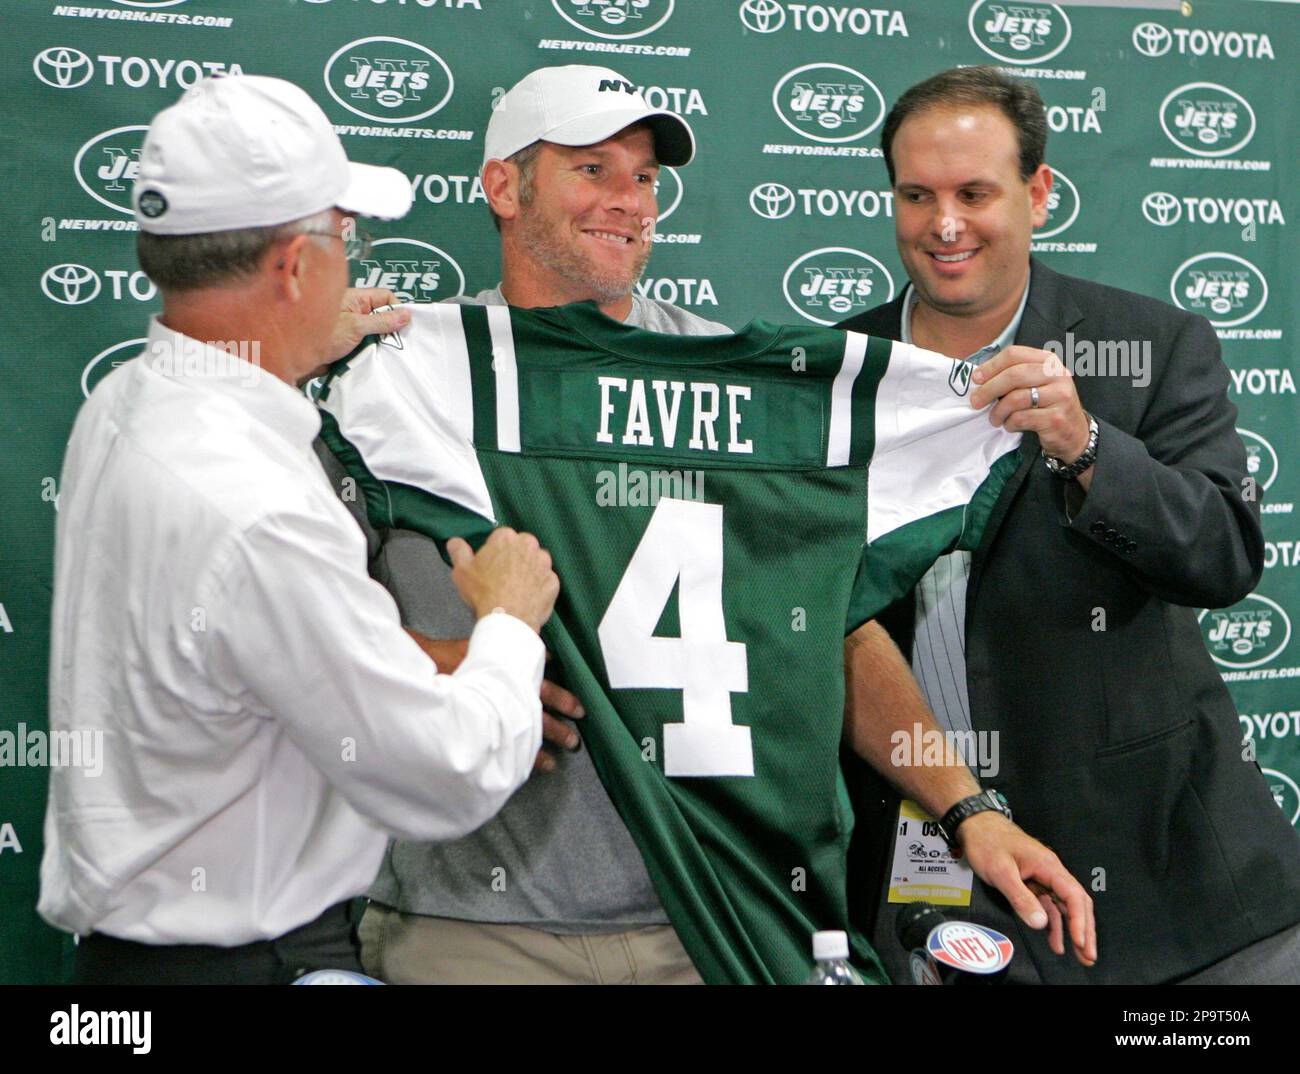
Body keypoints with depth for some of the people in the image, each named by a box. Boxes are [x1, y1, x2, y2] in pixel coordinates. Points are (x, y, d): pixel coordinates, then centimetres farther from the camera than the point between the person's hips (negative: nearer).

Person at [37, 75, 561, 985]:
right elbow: (454, 780, -26)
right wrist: (511, 622, -9)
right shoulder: (260, 518, -32)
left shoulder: (118, 405, -2)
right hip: (248, 955, -9)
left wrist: (303, 356, 34)